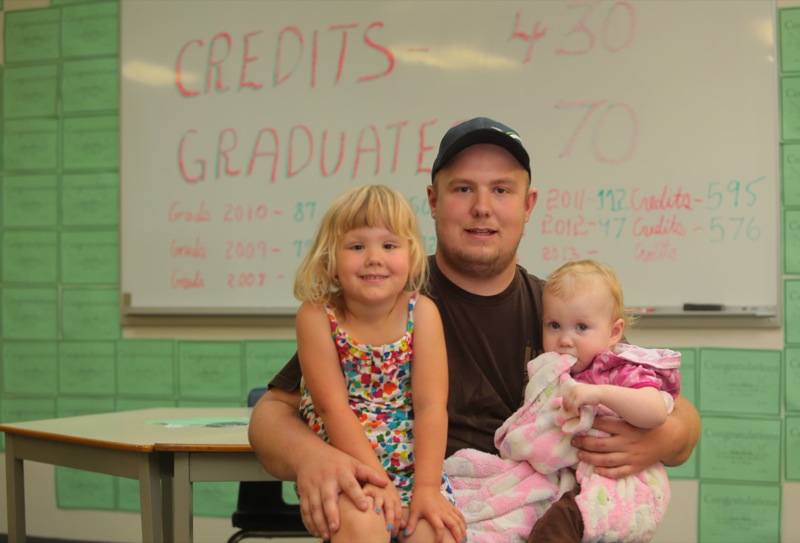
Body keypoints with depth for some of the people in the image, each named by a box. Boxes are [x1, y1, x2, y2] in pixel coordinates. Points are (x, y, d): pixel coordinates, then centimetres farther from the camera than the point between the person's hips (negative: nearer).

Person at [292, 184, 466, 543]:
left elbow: (431, 405, -9)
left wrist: (427, 488, -17)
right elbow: (334, 407, -13)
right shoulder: (317, 315, -9)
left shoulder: (421, 312, -4)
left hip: (411, 464, 2)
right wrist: (376, 480, -20)